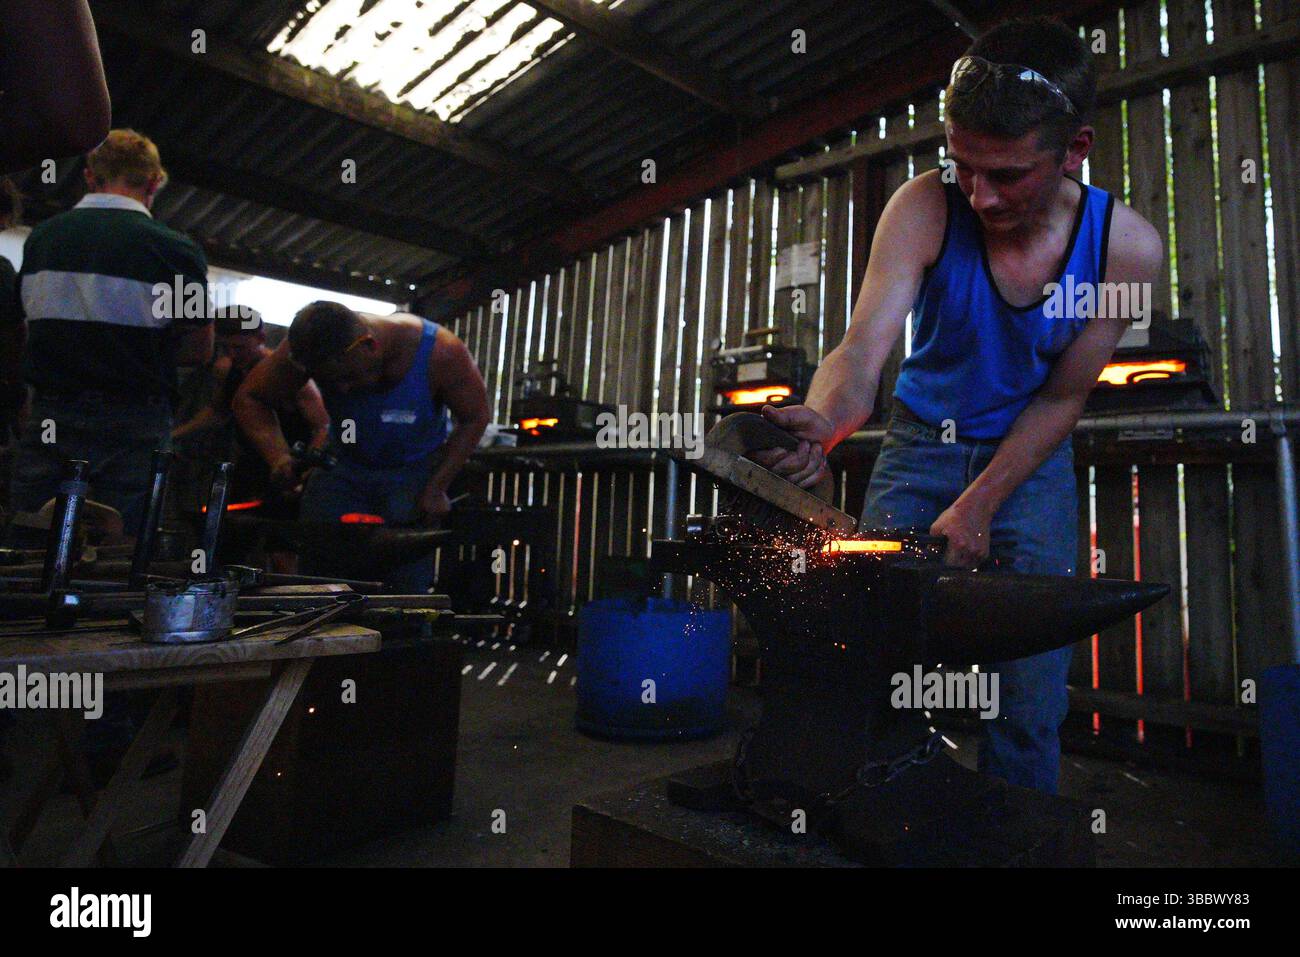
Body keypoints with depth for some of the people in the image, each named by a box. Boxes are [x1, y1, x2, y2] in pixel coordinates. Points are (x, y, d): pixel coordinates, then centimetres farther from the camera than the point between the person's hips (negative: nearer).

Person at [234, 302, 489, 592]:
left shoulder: (439, 351, -26)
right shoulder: (309, 344, -19)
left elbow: (474, 417, -12)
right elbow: (249, 399, -6)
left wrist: (436, 488, -17)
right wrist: (279, 456, -25)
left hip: (413, 474, -2)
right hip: (341, 470, 3)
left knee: (406, 584, -12)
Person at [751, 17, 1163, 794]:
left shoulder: (1126, 246, -17)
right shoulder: (925, 210, -21)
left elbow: (1062, 397, -10)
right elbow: (863, 351, -31)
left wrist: (977, 507, -16)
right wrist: (822, 421, -53)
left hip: (1032, 458, 1)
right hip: (922, 444, 0)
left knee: (1031, 693, 0)